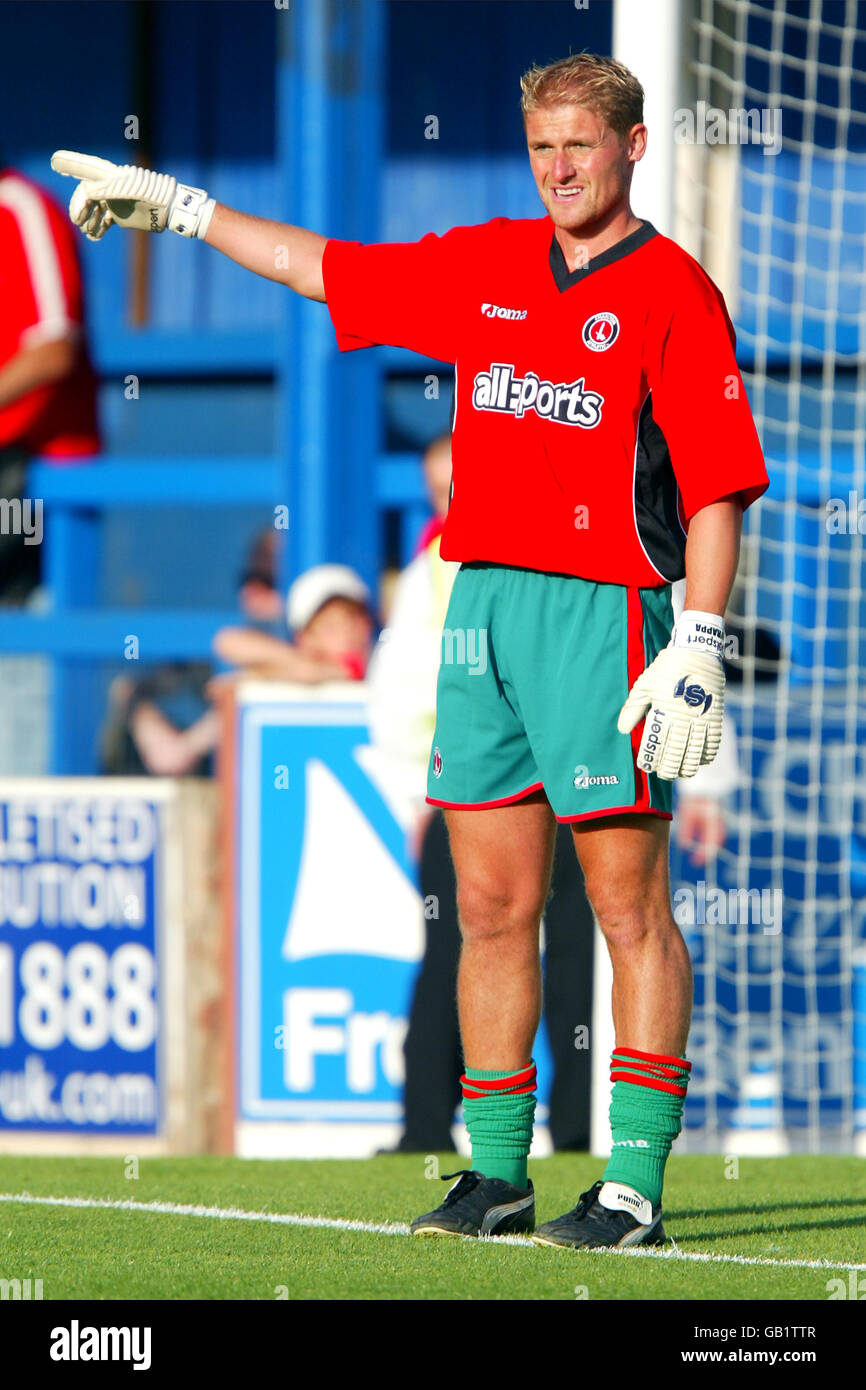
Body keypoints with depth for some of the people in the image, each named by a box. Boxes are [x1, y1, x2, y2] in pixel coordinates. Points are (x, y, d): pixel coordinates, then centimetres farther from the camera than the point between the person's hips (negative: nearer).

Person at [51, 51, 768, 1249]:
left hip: (602, 611, -6)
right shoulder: (483, 268, 14)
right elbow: (323, 269, 26)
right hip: (483, 608, 6)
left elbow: (718, 487, -9)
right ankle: (496, 1174, 13)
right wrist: (179, 208, 29)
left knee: (630, 906, -5)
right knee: (491, 907, 8)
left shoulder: (671, 291, -5)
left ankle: (635, 1184, -5)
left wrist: (699, 647, -16)